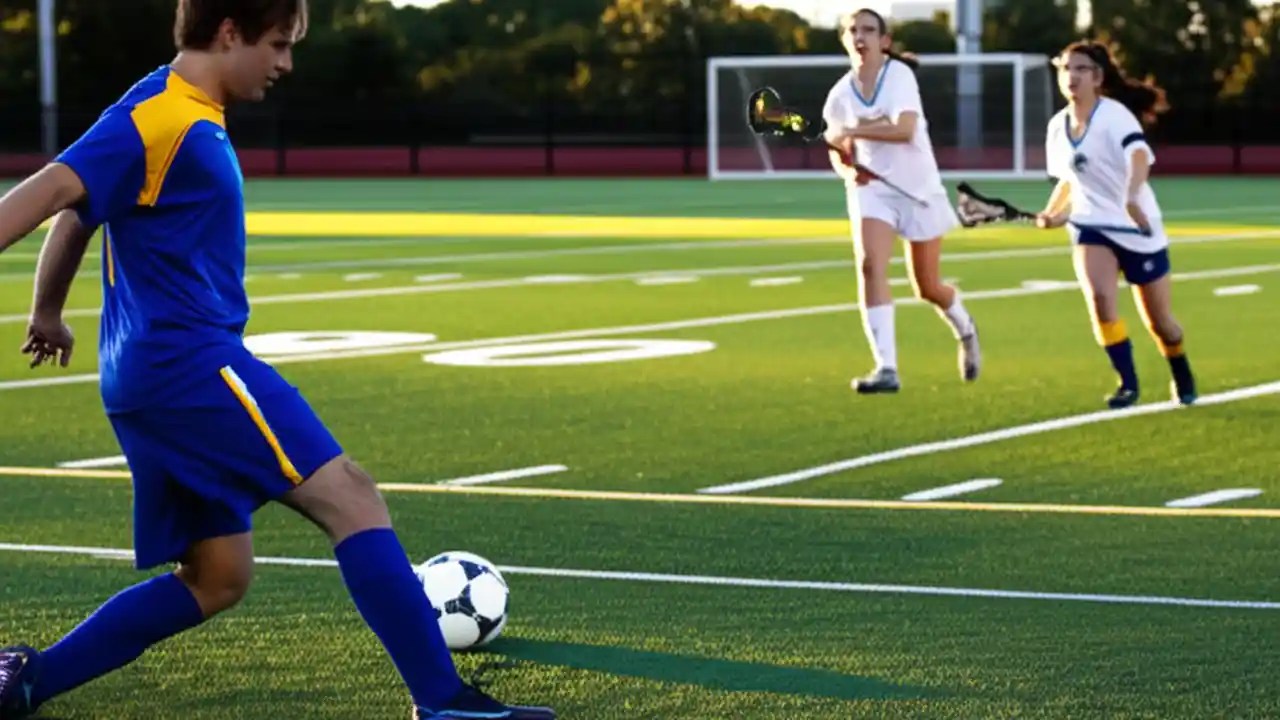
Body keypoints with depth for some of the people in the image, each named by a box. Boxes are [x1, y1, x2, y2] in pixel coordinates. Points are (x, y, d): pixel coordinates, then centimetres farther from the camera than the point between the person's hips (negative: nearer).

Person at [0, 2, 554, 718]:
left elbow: (76, 215, 28)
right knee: (351, 498, -13)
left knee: (217, 578, 12)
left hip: (157, 378, 10)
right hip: (194, 363, -10)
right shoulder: (160, 117, -12)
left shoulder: (191, 117, 17)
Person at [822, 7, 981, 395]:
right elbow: (839, 152, 12)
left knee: (927, 288, 9)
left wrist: (850, 132, -27)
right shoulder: (840, 95, 1)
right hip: (871, 190, 3)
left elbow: (904, 129, -27)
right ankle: (886, 368, -28)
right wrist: (848, 168, -11)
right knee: (870, 265, -24)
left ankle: (965, 329, 44)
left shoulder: (899, 75, -12)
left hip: (918, 188, -3)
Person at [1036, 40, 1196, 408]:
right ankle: (1127, 382, -15)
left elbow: (1139, 155, -35)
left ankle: (1182, 377, 37)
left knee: (1158, 321, 8)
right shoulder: (1058, 126, 2)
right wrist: (1053, 213, 2)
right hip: (1091, 225, 4)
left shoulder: (1115, 114, -17)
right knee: (1099, 296, -25)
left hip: (1137, 227, -4)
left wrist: (1132, 196, -51)